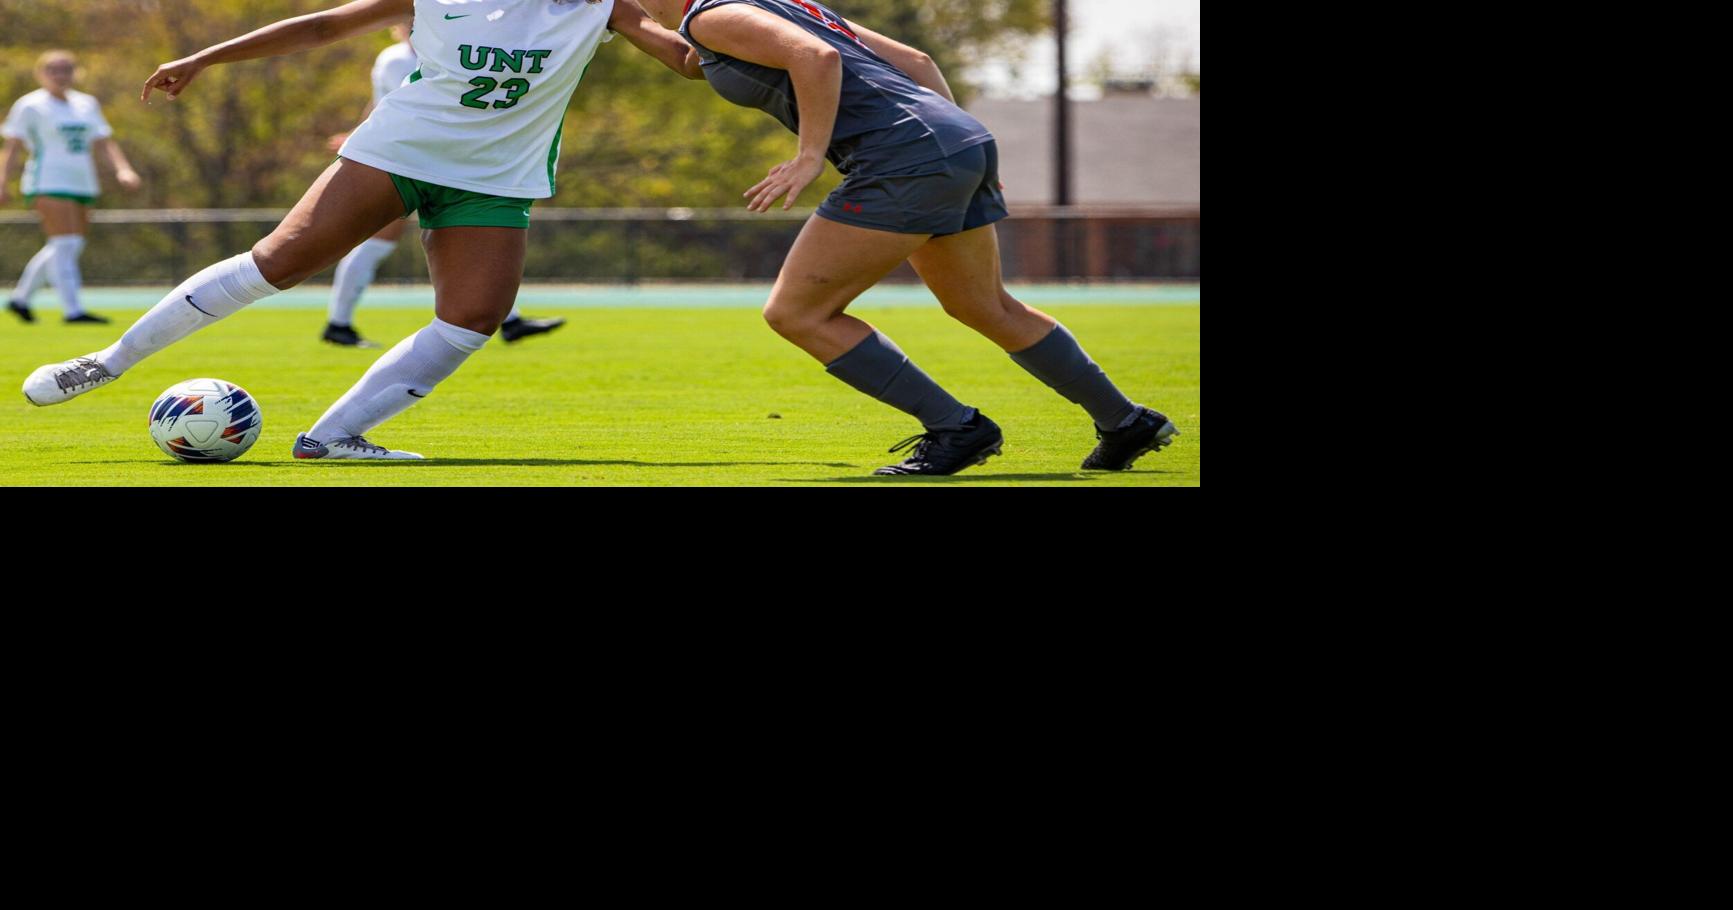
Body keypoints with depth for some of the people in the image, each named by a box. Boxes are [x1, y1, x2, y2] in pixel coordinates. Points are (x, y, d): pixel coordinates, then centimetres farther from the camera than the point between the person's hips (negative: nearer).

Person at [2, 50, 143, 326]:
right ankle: (73, 310, -18)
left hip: (82, 185, 7)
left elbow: (104, 144, 15)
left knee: (66, 247, 8)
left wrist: (123, 169, -1)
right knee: (66, 244, -16)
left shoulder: (86, 105, 16)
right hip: (49, 184, -7)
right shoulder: (30, 106, 0)